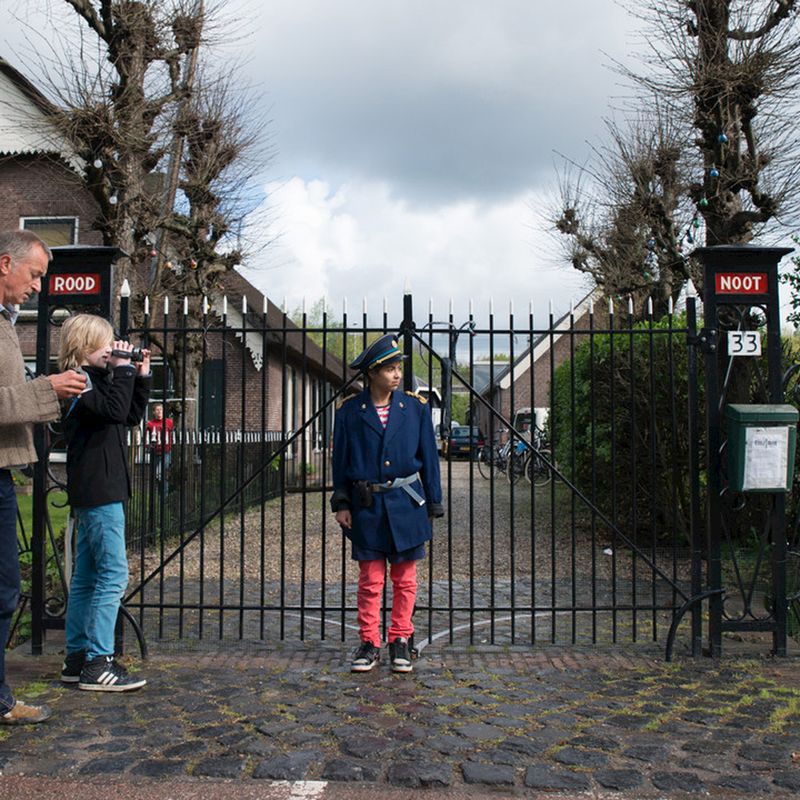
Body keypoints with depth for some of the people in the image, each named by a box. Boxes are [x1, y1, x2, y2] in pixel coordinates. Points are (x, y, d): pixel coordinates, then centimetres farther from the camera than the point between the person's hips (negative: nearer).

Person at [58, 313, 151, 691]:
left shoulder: (97, 379, 18)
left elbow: (132, 416, 21)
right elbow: (115, 409, -27)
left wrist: (141, 376, 14)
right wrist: (123, 369, -18)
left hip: (94, 493, 10)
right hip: (99, 492, -10)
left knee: (86, 576, 12)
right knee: (113, 575, -9)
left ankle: (77, 659, 20)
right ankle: (98, 664, -5)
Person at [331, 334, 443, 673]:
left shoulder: (416, 408, 1)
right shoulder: (349, 412, 0)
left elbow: (429, 458, 5)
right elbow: (340, 461, 5)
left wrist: (433, 505, 5)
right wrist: (341, 504, 0)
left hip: (406, 504, 1)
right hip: (367, 507, -1)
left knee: (405, 579, 8)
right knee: (370, 579, 5)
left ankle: (400, 640, 22)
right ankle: (369, 643, 18)